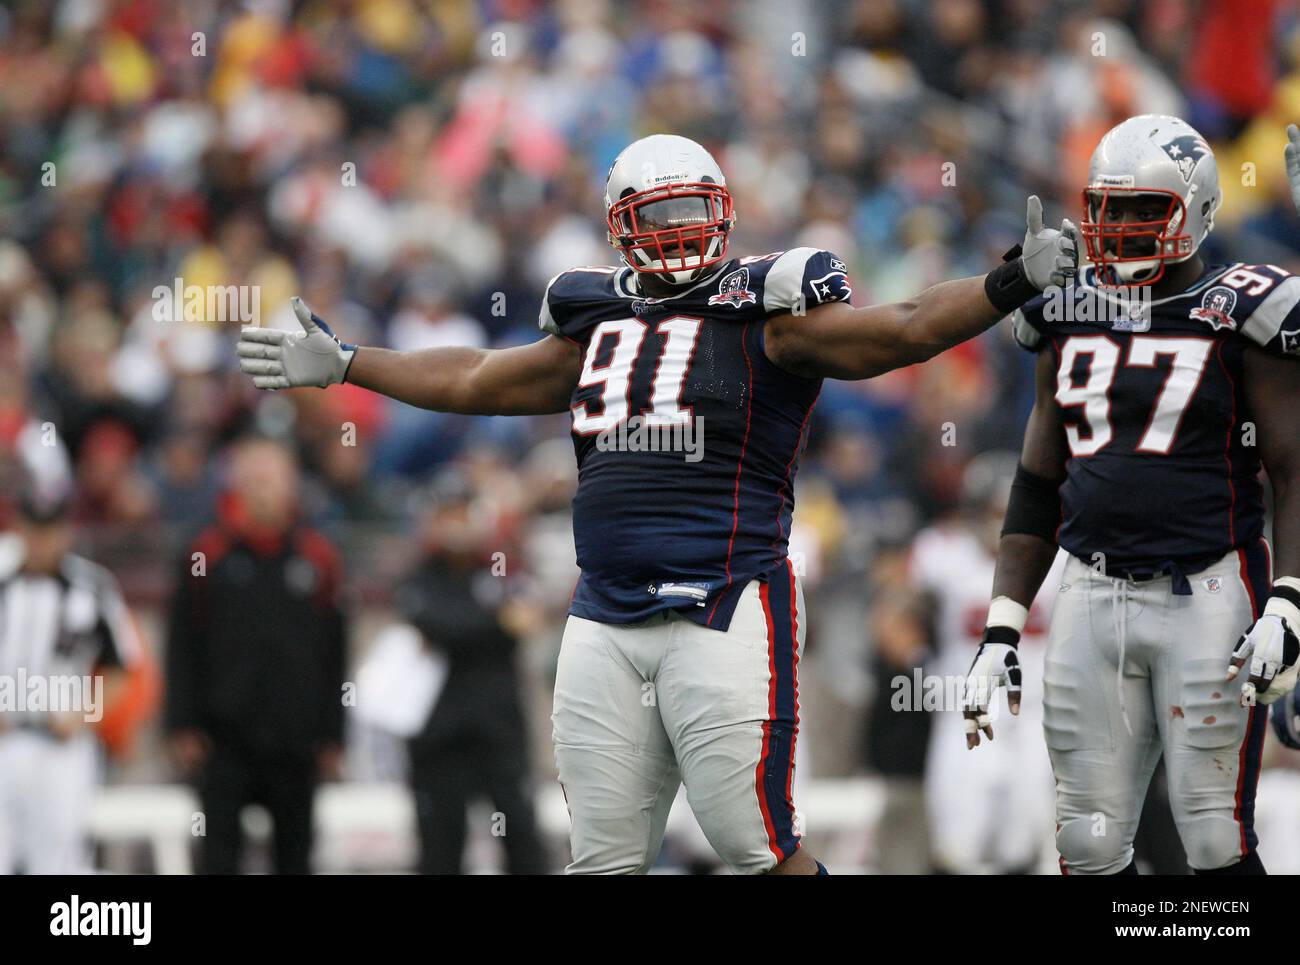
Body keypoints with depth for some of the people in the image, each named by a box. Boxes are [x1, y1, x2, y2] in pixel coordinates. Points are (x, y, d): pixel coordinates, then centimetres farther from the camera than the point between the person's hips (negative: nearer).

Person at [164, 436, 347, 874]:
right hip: (224, 736, -1)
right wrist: (182, 725, -4)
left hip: (295, 736, 2)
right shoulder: (209, 555, 1)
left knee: (295, 850, 7)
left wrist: (331, 735, 5)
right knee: (219, 844, -3)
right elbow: (183, 647, 2)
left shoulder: (318, 558, 5)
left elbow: (333, 655, 8)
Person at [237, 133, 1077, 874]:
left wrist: (1011, 283, -23)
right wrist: (341, 365, 37)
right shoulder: (599, 323, 17)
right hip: (606, 624, 6)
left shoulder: (766, 312, 0)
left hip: (724, 616, -6)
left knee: (761, 849, -9)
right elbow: (475, 381, 30)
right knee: (605, 860, 8)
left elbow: (904, 331, -9)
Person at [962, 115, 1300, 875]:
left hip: (1206, 598, -6)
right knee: (1092, 845, 4)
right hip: (1095, 601, 6)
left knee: (1216, 840, -7)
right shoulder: (1072, 322, 13)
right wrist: (1002, 630, 12)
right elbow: (1037, 491, 18)